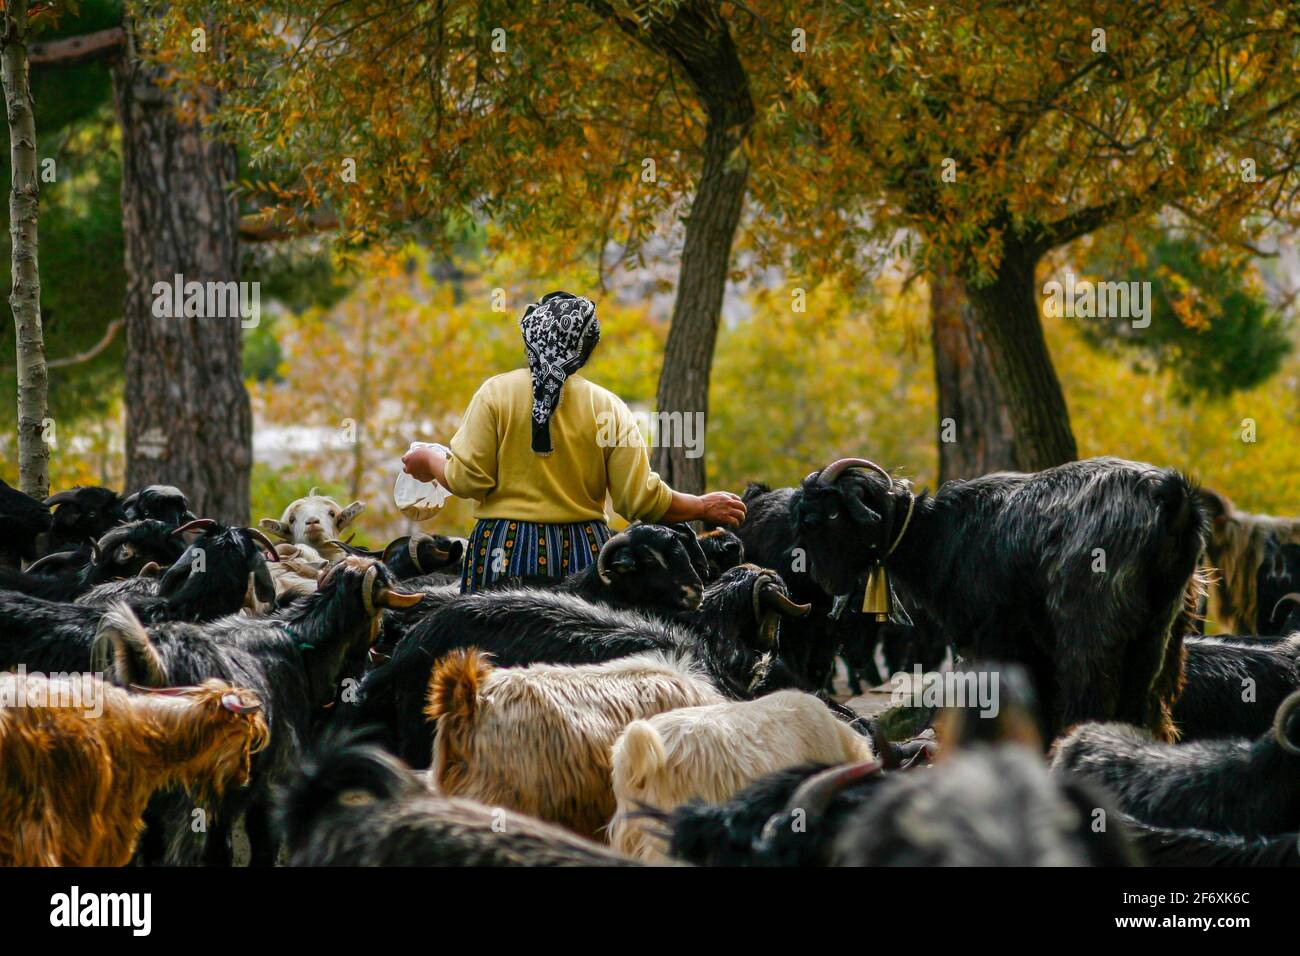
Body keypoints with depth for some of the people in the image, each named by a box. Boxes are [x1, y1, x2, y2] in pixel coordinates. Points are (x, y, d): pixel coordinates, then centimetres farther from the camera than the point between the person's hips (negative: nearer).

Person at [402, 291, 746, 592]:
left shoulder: (496, 392, -1)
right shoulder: (607, 406, 2)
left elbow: (468, 480, -3)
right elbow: (640, 500, -1)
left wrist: (431, 462, 18)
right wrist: (703, 507, 14)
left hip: (506, 552, -2)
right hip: (583, 554, 2)